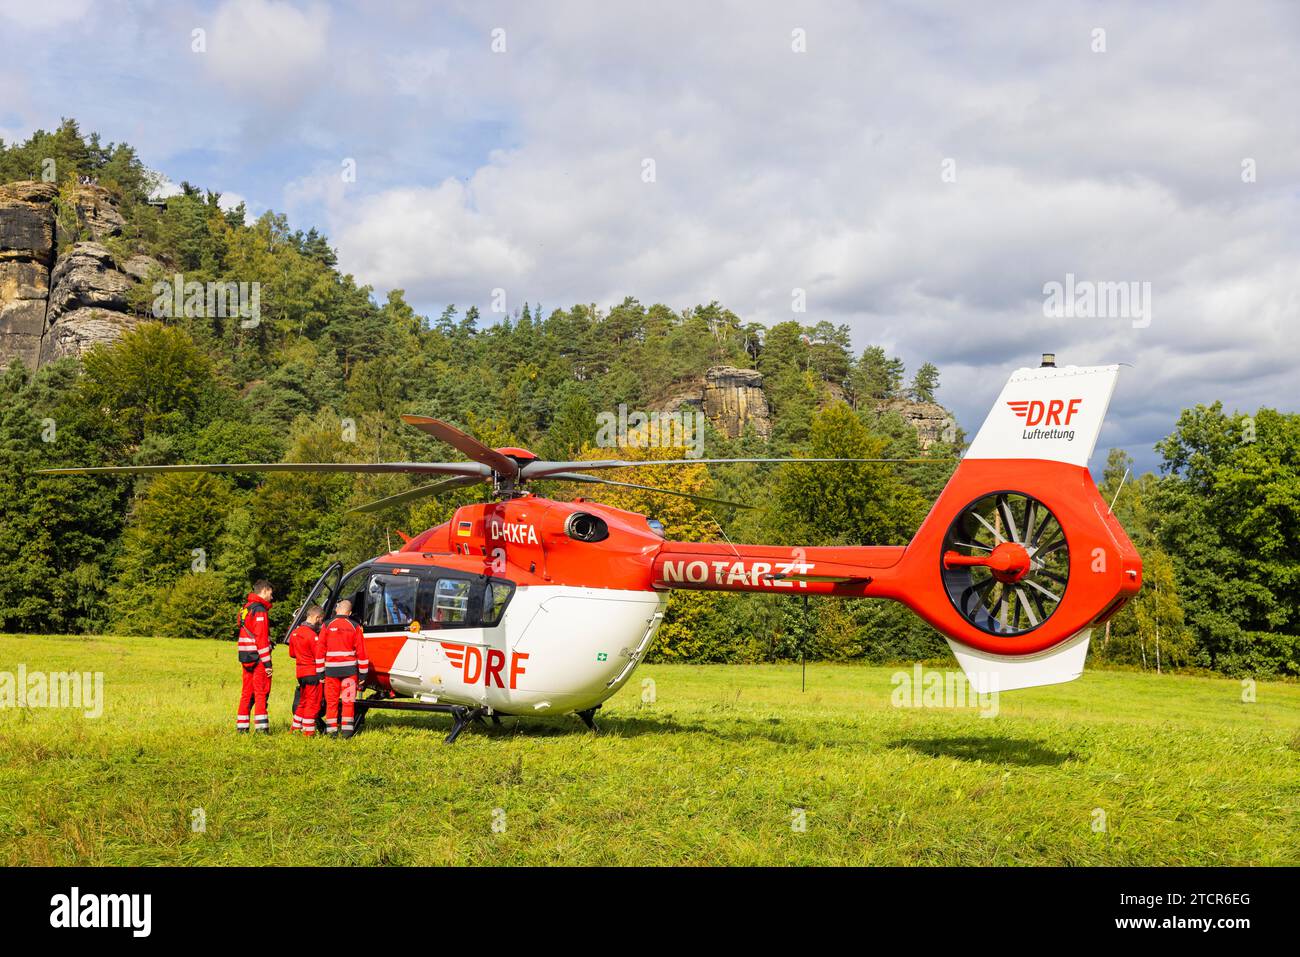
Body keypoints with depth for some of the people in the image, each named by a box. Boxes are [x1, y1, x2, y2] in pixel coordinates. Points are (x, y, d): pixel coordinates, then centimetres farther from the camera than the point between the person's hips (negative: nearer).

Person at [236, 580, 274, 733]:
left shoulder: (246, 608, 16)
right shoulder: (260, 610, -13)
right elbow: (261, 639, -18)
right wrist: (267, 663, -17)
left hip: (246, 658, 8)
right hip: (258, 658, -8)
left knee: (247, 692, 12)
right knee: (261, 692, -5)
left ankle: (241, 727, 14)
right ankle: (261, 727, -8)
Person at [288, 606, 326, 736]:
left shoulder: (295, 633, 7)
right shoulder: (313, 636, -19)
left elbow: (292, 653, 18)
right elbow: (319, 657, -20)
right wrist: (321, 675, -15)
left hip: (301, 672, 8)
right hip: (313, 673, -8)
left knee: (303, 701, 20)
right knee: (313, 703, 0)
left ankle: (296, 727, 25)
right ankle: (309, 731, 3)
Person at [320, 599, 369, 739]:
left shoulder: (327, 626, 0)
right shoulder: (354, 627, 0)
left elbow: (320, 649, 0)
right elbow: (361, 651, 0)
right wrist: (363, 672, 7)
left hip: (331, 669, 0)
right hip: (349, 669, 0)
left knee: (331, 700, 8)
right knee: (348, 700, 6)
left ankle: (331, 730, 9)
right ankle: (347, 729, 3)